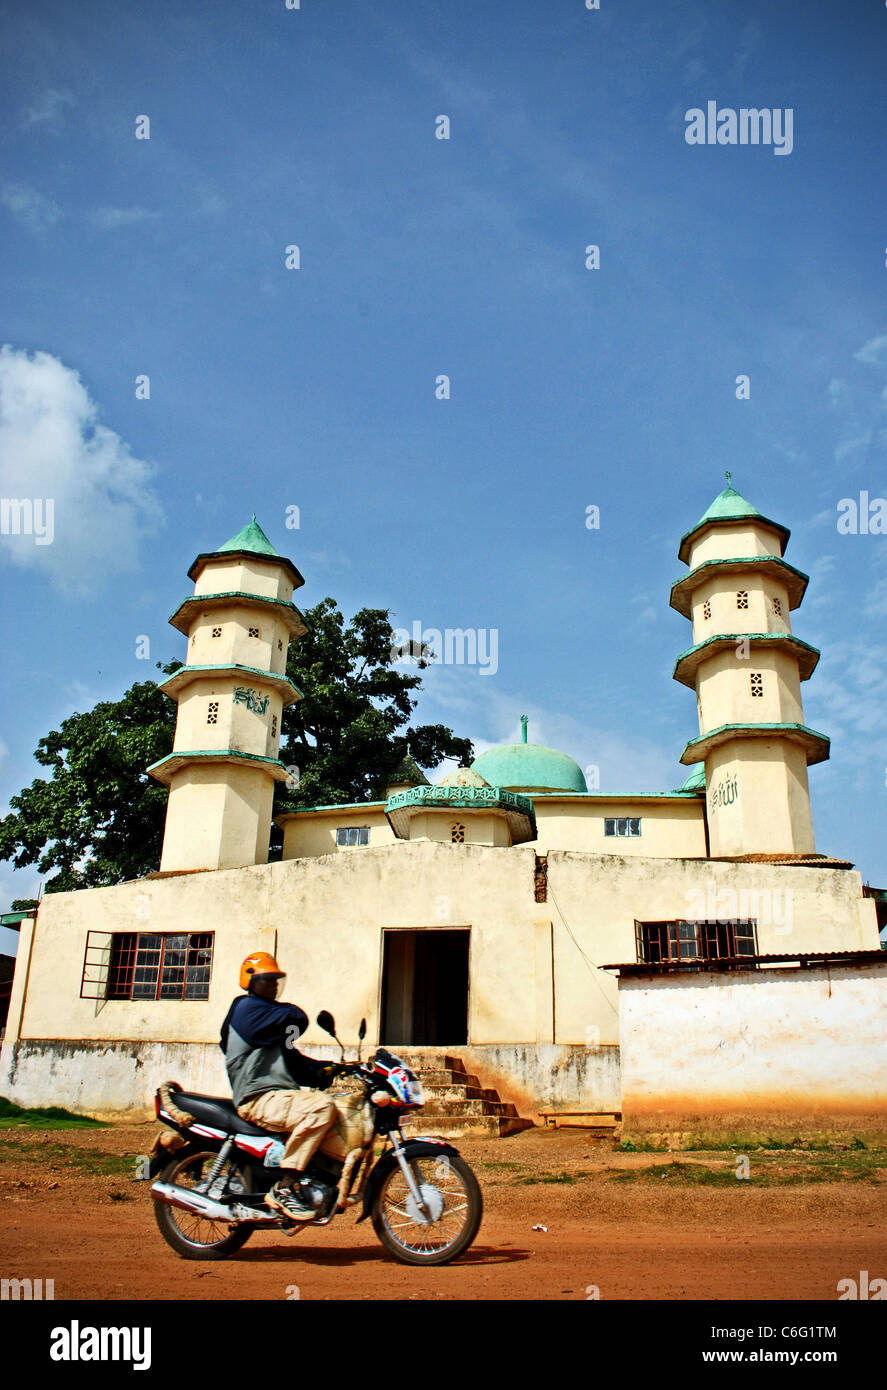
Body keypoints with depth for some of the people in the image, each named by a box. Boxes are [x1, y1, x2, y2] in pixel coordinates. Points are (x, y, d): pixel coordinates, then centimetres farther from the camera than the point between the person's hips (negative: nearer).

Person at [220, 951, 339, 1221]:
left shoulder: (268, 1010, 26)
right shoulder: (246, 1007, -4)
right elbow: (297, 1019, -18)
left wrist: (327, 1070, 10)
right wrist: (291, 1012, 6)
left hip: (282, 1094, 10)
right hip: (259, 1098, -10)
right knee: (321, 1108, -32)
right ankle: (284, 1188, -27)